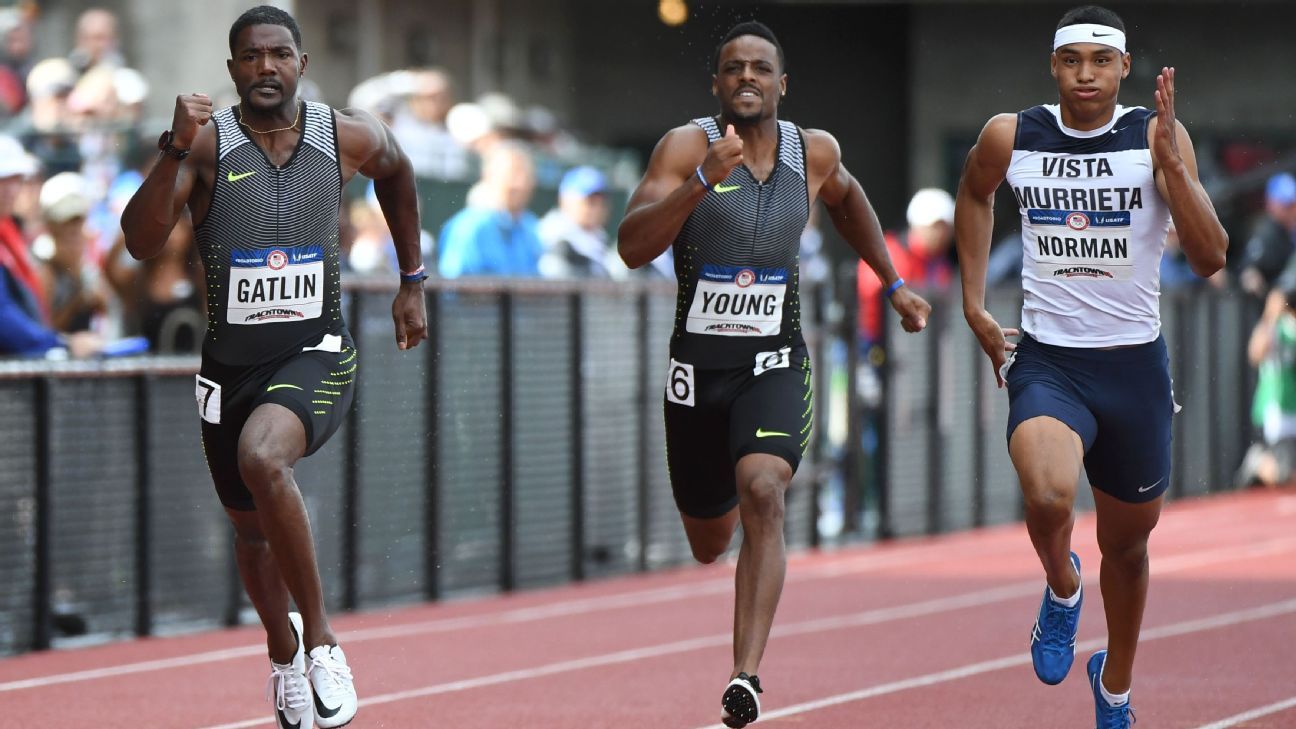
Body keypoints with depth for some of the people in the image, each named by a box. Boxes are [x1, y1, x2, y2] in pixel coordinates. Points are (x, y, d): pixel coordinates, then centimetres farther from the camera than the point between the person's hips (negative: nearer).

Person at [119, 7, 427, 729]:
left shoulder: (350, 137, -6)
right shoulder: (207, 143, -11)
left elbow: (397, 173, 18)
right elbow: (142, 242, -23)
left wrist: (413, 282, 21)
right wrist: (174, 151, -36)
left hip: (317, 353, -2)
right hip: (231, 364, 2)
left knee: (262, 458, -32)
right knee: (252, 527, 18)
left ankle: (320, 640, -19)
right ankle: (284, 653, 48)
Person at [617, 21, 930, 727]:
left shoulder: (814, 152, -1)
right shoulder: (688, 146, -12)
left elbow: (845, 198, 24)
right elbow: (632, 248, -24)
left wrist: (894, 285, 24)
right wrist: (703, 180, -35)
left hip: (775, 364, 0)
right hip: (697, 369, 0)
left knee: (762, 493, -28)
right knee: (708, 544, 16)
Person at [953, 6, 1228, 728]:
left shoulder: (1158, 136, -7)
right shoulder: (1011, 137, -4)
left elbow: (1211, 257, -14)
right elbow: (974, 195, 20)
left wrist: (1171, 161, -25)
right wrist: (974, 303, 13)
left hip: (1135, 367, 1)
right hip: (1046, 362, -1)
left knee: (1128, 543, 15)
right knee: (1049, 497, -31)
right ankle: (1062, 588, 5)